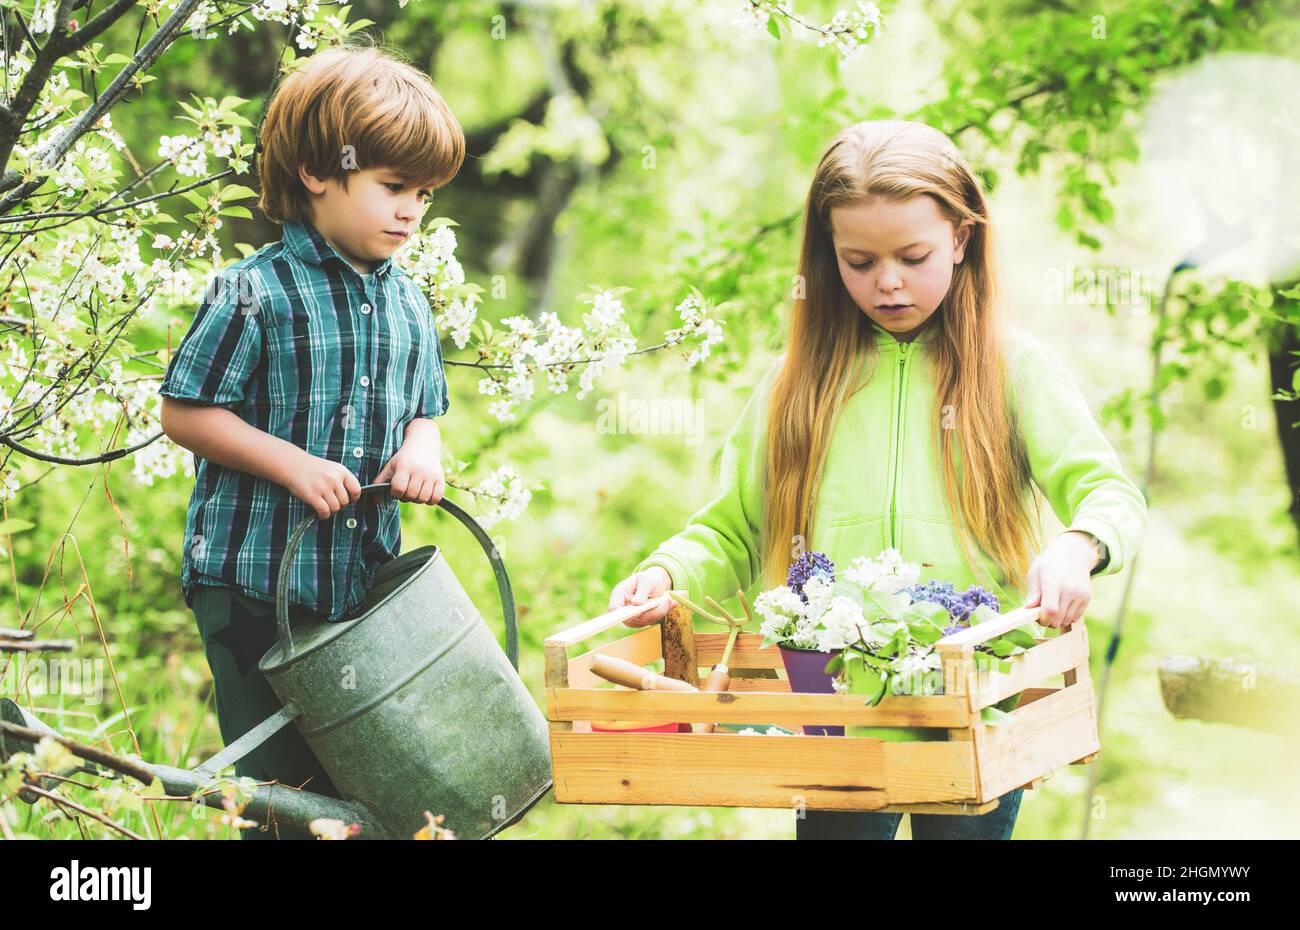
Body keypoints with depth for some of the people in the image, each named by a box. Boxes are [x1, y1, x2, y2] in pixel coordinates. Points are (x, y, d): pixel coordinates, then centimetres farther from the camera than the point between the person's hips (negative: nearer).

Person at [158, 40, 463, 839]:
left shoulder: (407, 306, 7)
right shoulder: (255, 293, -12)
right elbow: (186, 412, -11)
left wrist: (422, 450, -6)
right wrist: (295, 465, -19)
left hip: (368, 580, 6)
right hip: (256, 584, -6)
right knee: (284, 787, 2)